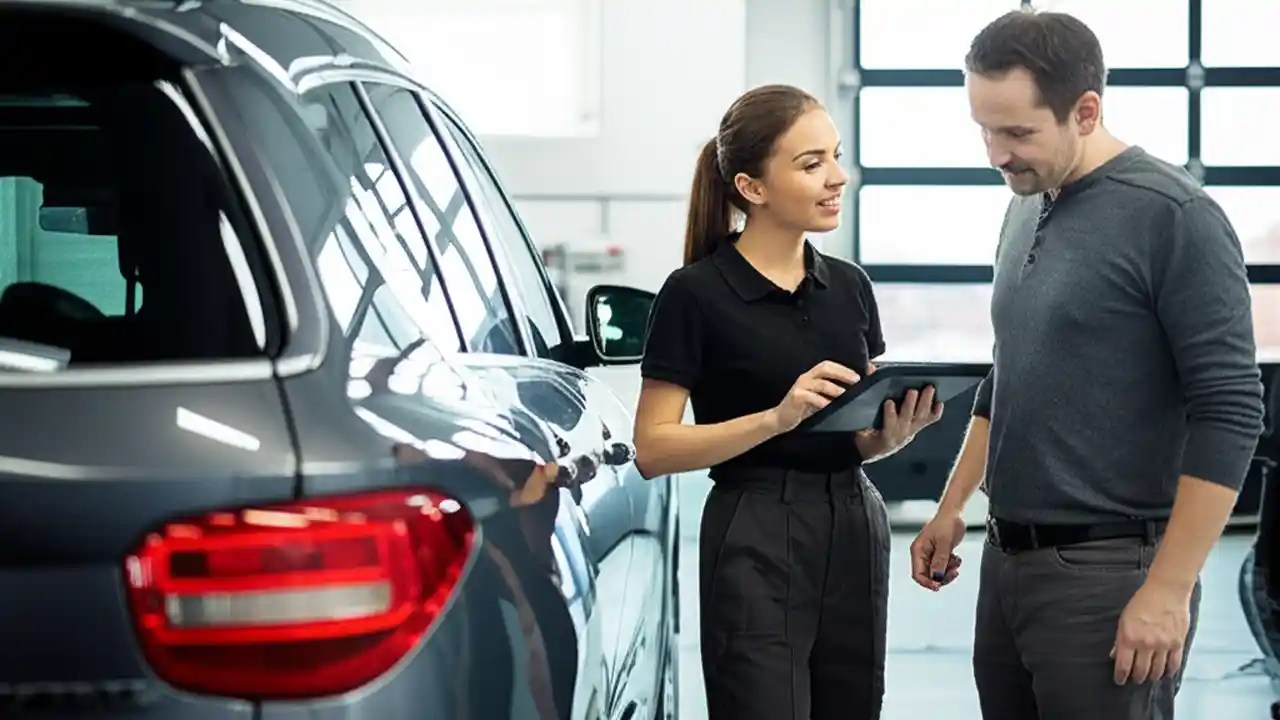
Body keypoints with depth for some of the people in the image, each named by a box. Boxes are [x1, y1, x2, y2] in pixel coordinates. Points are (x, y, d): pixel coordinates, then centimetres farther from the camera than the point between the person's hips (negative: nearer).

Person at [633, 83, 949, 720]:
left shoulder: (849, 286, 10)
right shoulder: (695, 294, -9)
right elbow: (653, 447, -12)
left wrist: (897, 430, -6)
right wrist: (777, 417, -23)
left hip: (855, 531, 7)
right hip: (756, 543, -7)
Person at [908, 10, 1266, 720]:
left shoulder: (1173, 216, -13)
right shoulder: (1026, 209, 11)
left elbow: (1229, 413, -16)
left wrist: (1169, 590, -19)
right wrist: (952, 506, 19)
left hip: (1108, 569, -7)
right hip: (1006, 559, 7)